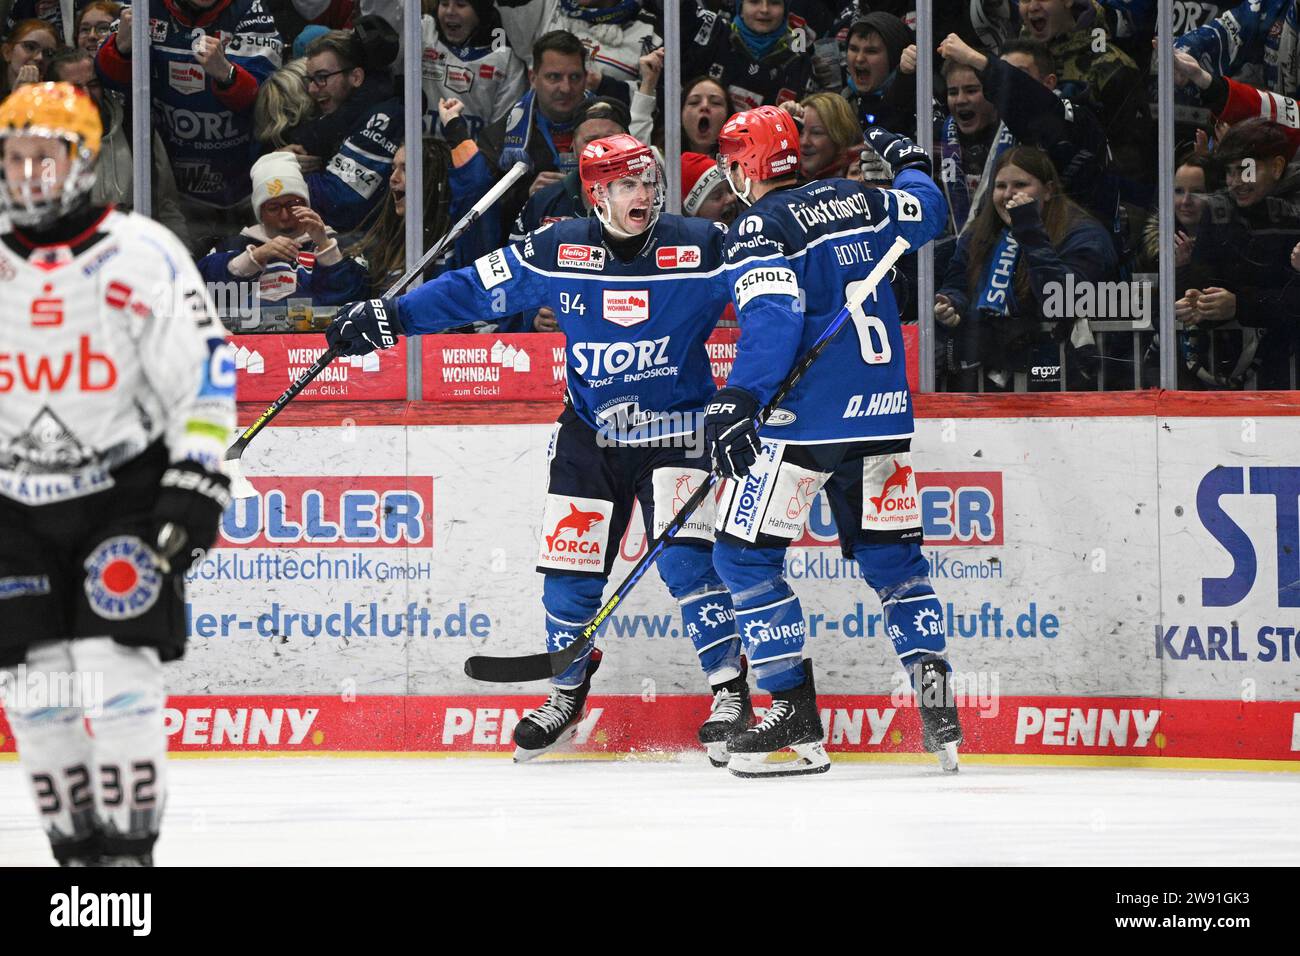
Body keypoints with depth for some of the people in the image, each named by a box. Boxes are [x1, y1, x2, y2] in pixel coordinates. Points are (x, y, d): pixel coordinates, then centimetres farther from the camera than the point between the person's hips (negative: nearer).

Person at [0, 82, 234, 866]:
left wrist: (196, 485, -12)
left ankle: (131, 842, -5)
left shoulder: (143, 256, -9)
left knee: (118, 669, -13)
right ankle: (77, 846, 12)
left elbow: (207, 371, -7)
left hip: (127, 492, -4)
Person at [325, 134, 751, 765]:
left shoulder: (701, 248, -12)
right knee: (569, 569, 3)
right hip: (590, 433, 3)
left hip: (674, 428, -3)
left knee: (685, 558, -18)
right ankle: (566, 696, 25)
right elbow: (476, 287, -2)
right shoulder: (558, 252, -8)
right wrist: (391, 316, -8)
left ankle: (730, 694, -7)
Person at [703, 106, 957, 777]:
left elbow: (773, 318, -20)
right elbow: (926, 213, 29)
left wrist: (738, 402, -25)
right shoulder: (859, 201, 11)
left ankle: (797, 723, -3)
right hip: (882, 413, 7)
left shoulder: (759, 228, -8)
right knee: (892, 556, 15)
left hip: (803, 419, -7)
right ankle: (937, 705, 3)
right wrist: (908, 162, 48)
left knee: (745, 557, 2)